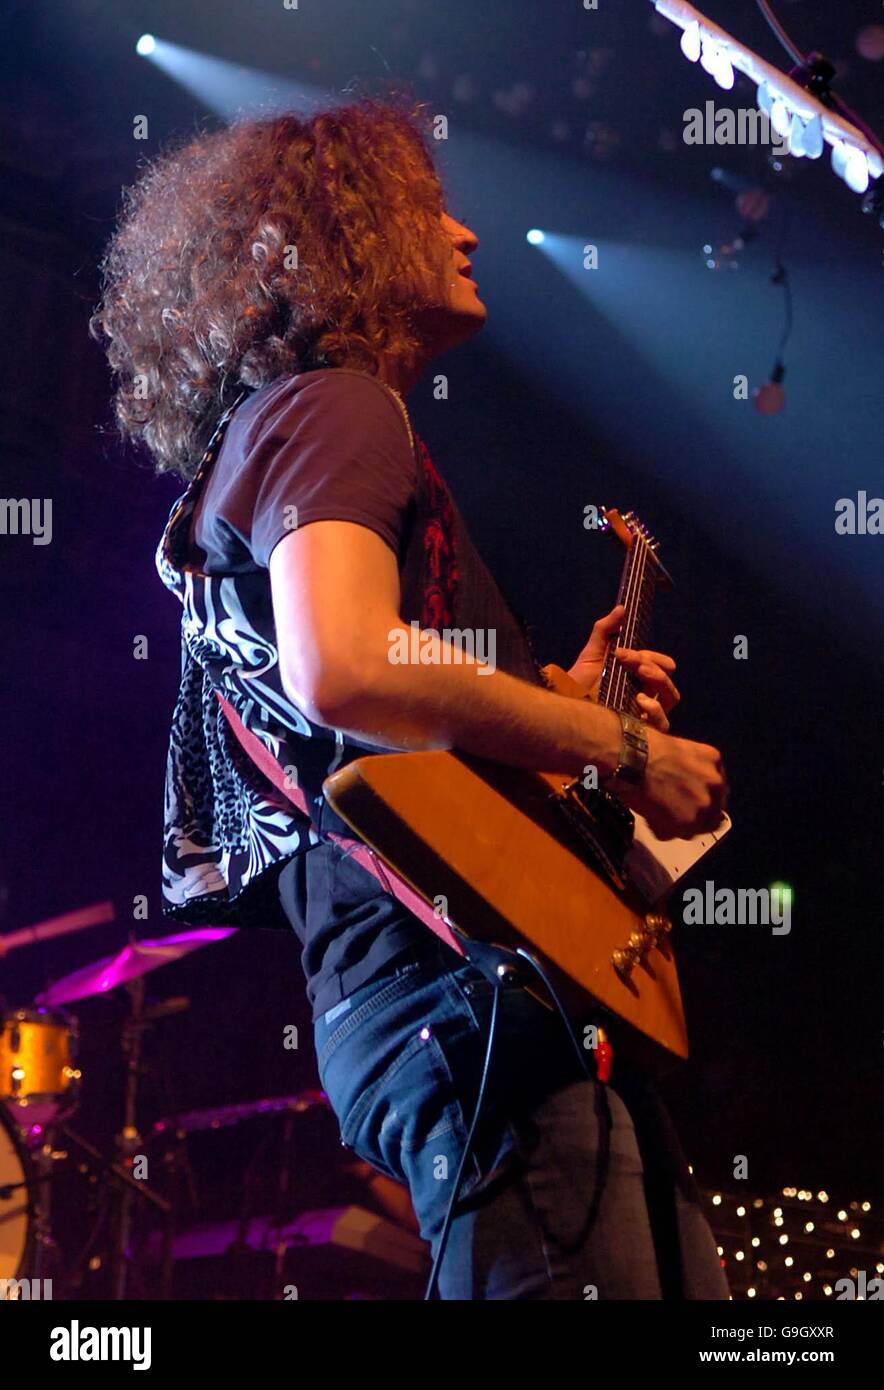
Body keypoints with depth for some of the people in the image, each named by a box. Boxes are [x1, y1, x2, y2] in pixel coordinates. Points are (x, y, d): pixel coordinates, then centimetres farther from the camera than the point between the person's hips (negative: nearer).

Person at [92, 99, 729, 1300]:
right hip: (466, 992, -10)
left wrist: (567, 700, 23)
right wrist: (620, 749, -14)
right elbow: (342, 668, -24)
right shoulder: (336, 406, -3)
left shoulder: (264, 435, 28)